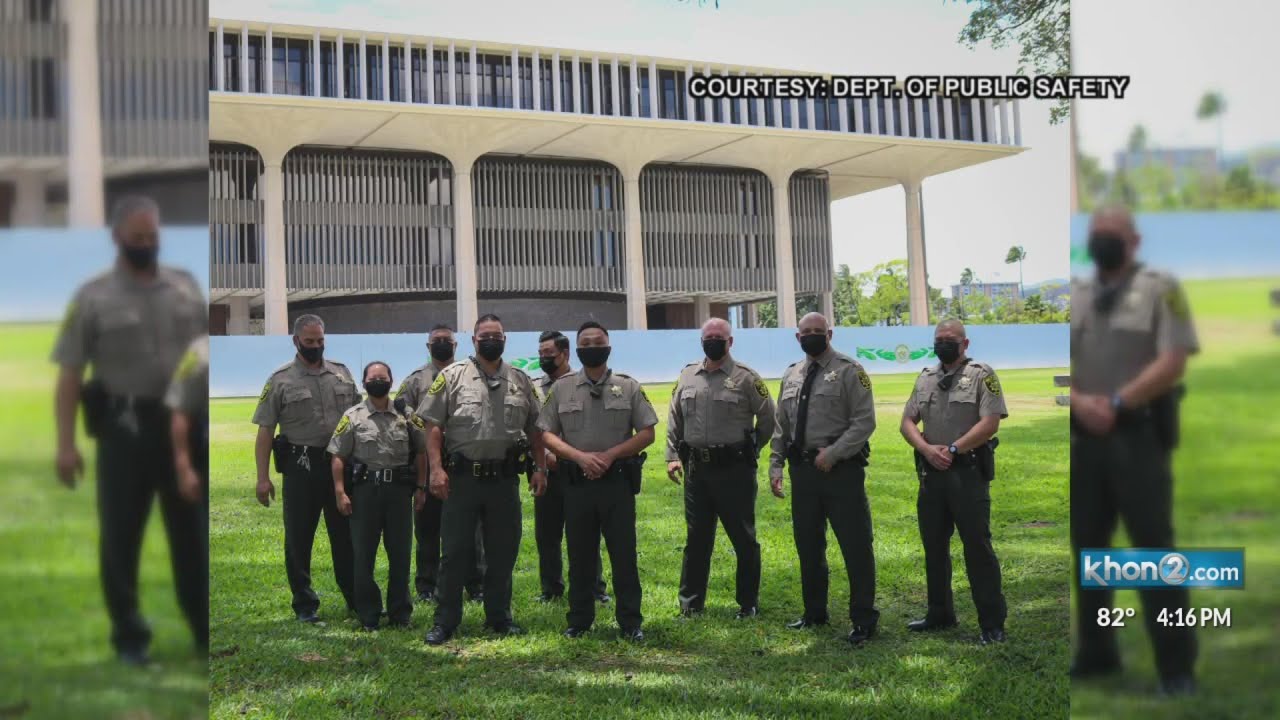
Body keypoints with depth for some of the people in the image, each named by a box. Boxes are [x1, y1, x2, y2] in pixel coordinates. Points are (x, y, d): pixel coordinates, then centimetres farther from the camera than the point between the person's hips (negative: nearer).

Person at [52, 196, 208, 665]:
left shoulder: (186, 287, 7)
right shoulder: (94, 298, -2)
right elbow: (69, 374, -5)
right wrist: (66, 443, -11)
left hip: (183, 423, 3)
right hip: (124, 428, -2)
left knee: (193, 532, 9)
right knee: (120, 537, 4)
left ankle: (206, 630, 20)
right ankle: (129, 638, 17)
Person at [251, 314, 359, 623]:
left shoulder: (342, 373, 8)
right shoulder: (281, 380, -2)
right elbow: (265, 430, -3)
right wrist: (262, 477, -8)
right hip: (301, 467, -3)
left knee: (346, 535, 9)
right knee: (298, 538, 4)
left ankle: (356, 600, 19)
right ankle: (305, 605, 14)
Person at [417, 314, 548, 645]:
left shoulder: (521, 381, 9)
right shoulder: (452, 376, 0)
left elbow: (535, 429, 13)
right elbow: (434, 426, -3)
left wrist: (540, 468, 5)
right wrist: (436, 469, -11)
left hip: (505, 478, 3)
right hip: (463, 477, -3)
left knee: (503, 553, 10)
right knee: (455, 552, 1)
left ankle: (499, 617, 23)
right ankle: (444, 622, 9)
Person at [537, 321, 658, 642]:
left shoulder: (628, 387, 3)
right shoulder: (561, 388, 6)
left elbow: (647, 433, 1)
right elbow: (547, 434, 3)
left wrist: (609, 454, -11)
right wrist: (580, 456, -12)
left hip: (617, 481, -1)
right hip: (576, 482, 1)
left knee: (624, 554, 1)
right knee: (579, 556, 9)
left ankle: (630, 622, 10)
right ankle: (579, 621, 19)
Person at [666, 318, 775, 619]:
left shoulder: (746, 377, -5)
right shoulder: (687, 376, 9)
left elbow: (767, 419, 1)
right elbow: (674, 419, 15)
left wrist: (750, 450, 5)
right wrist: (672, 456, 7)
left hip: (734, 469, -4)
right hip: (696, 469, 4)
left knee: (744, 538, 5)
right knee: (696, 538, 11)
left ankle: (748, 603, 17)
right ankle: (690, 604, 19)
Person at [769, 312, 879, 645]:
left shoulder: (849, 371, -5)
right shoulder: (791, 376, 14)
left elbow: (864, 421, -11)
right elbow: (781, 426, 18)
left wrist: (833, 454, -18)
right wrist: (776, 465, 10)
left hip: (842, 470, -6)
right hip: (802, 470, 6)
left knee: (855, 545, -2)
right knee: (808, 545, 13)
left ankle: (863, 619, 8)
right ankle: (814, 613, 27)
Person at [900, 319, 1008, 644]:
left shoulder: (982, 375, -4)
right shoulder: (925, 379, 13)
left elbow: (990, 423, -14)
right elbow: (907, 422, 9)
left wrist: (952, 449, -17)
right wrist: (927, 449, -9)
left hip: (968, 472, -6)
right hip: (931, 472, 6)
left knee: (977, 546, -4)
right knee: (934, 546, 12)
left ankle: (992, 623, 3)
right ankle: (940, 614, 25)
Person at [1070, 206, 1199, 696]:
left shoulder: (1160, 289, -1)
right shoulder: (1074, 297, 13)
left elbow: (1172, 362, -11)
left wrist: (1116, 403, -16)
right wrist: (1079, 402, -10)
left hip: (1139, 434, -5)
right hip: (1083, 438, 5)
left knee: (1154, 549, -4)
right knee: (1087, 546, 10)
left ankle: (1177, 666, 4)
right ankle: (1096, 652, 23)